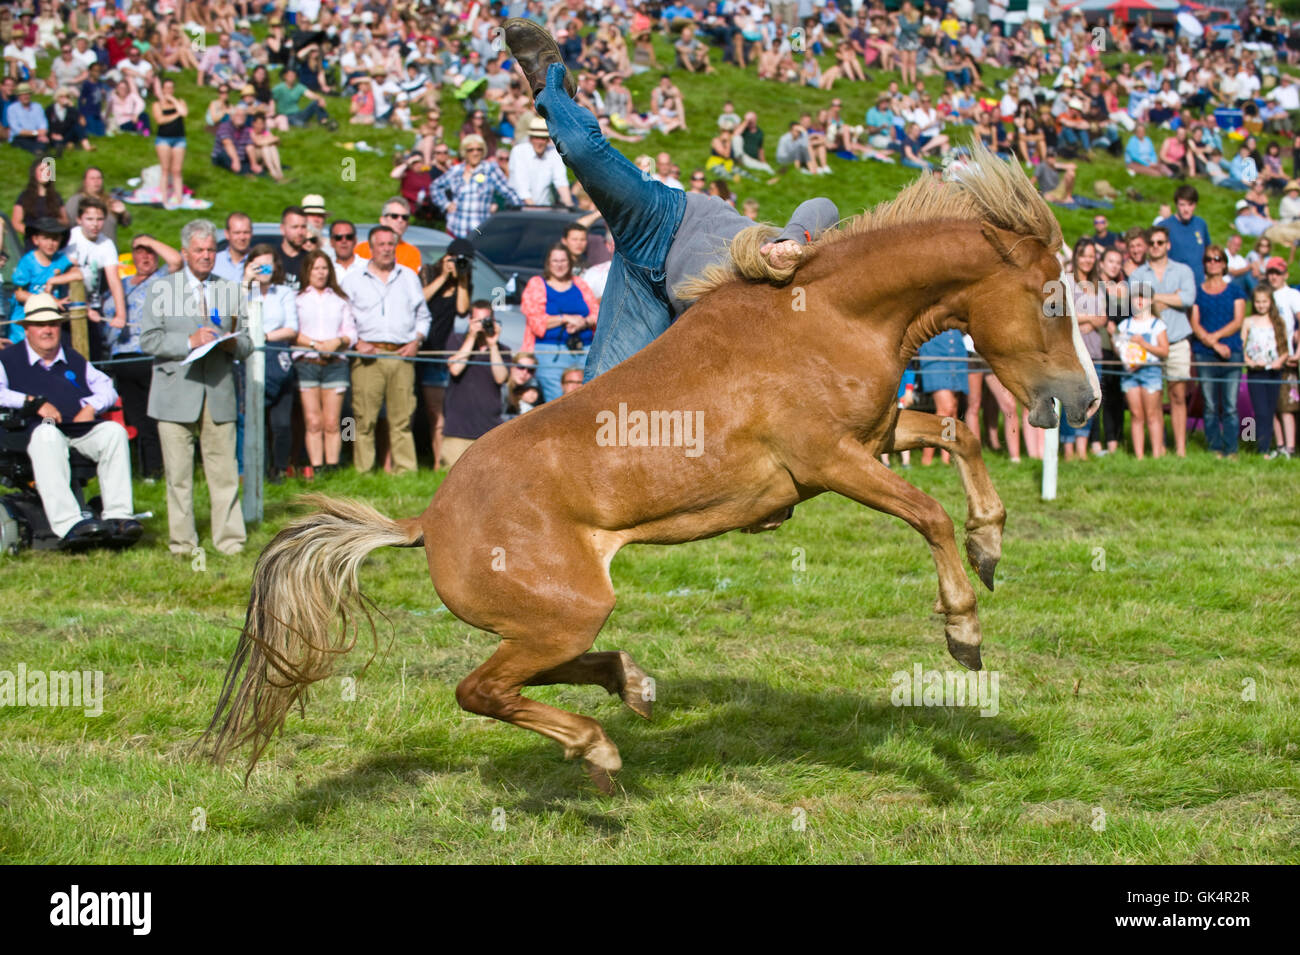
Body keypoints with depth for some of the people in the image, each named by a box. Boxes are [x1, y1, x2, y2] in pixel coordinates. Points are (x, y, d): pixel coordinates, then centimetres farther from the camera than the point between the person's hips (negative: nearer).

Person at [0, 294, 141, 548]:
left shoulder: (74, 361, 29)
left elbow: (107, 389, 22)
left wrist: (91, 406, 0)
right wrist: (33, 402, -14)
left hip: (84, 430, 4)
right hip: (40, 429, -4)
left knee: (114, 431, -28)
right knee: (46, 435, -41)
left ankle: (118, 516, -36)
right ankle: (67, 525, -55)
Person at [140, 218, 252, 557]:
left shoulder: (229, 290, 15)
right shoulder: (162, 288, 6)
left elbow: (246, 344, 15)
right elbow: (149, 340, -2)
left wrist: (233, 343, -8)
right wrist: (190, 341, -14)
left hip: (219, 392, 2)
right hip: (177, 394, -2)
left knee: (224, 472, -1)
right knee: (178, 475, 0)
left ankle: (229, 540, 5)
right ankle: (182, 542, 7)